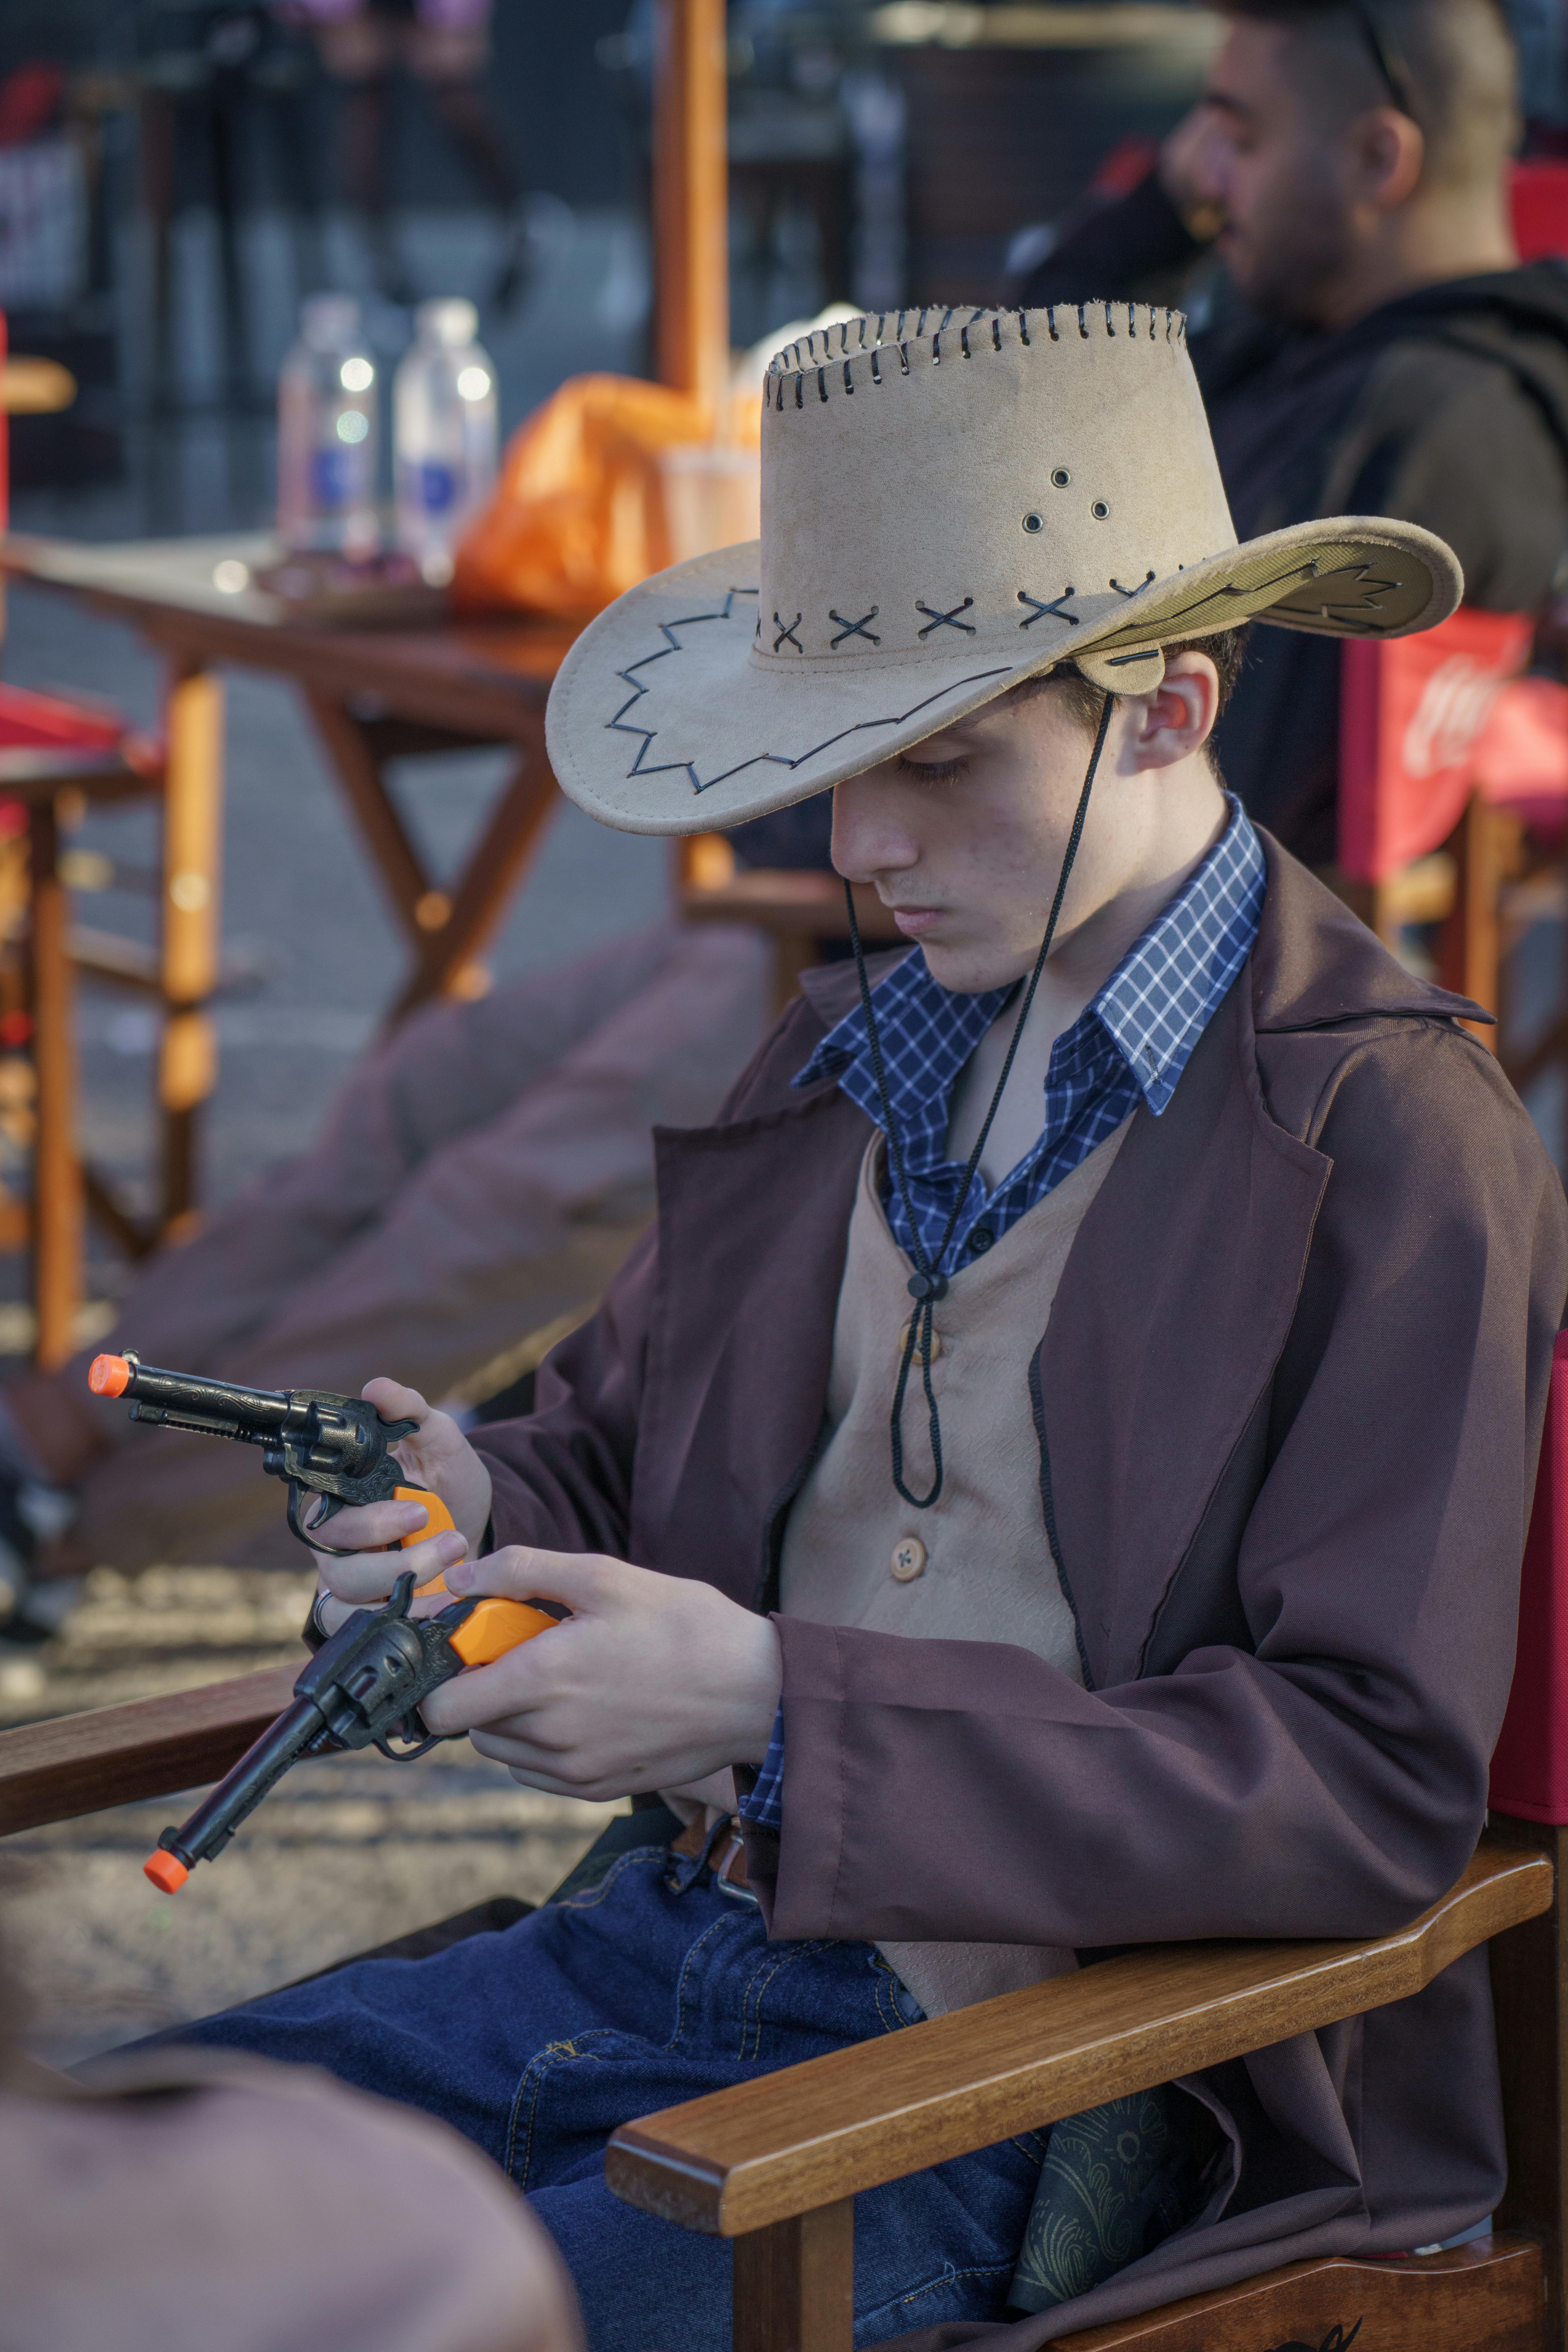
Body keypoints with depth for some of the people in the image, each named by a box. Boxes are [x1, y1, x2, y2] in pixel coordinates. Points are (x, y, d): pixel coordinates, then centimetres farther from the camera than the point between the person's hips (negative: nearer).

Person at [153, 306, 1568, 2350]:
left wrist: (775, 1704, -24)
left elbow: (1377, 1789, -18)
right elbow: (620, 1432, 23)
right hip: (662, 1944, 7)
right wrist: (478, 1516, -3)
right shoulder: (855, 1051, 11)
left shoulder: (1401, 1145, -12)